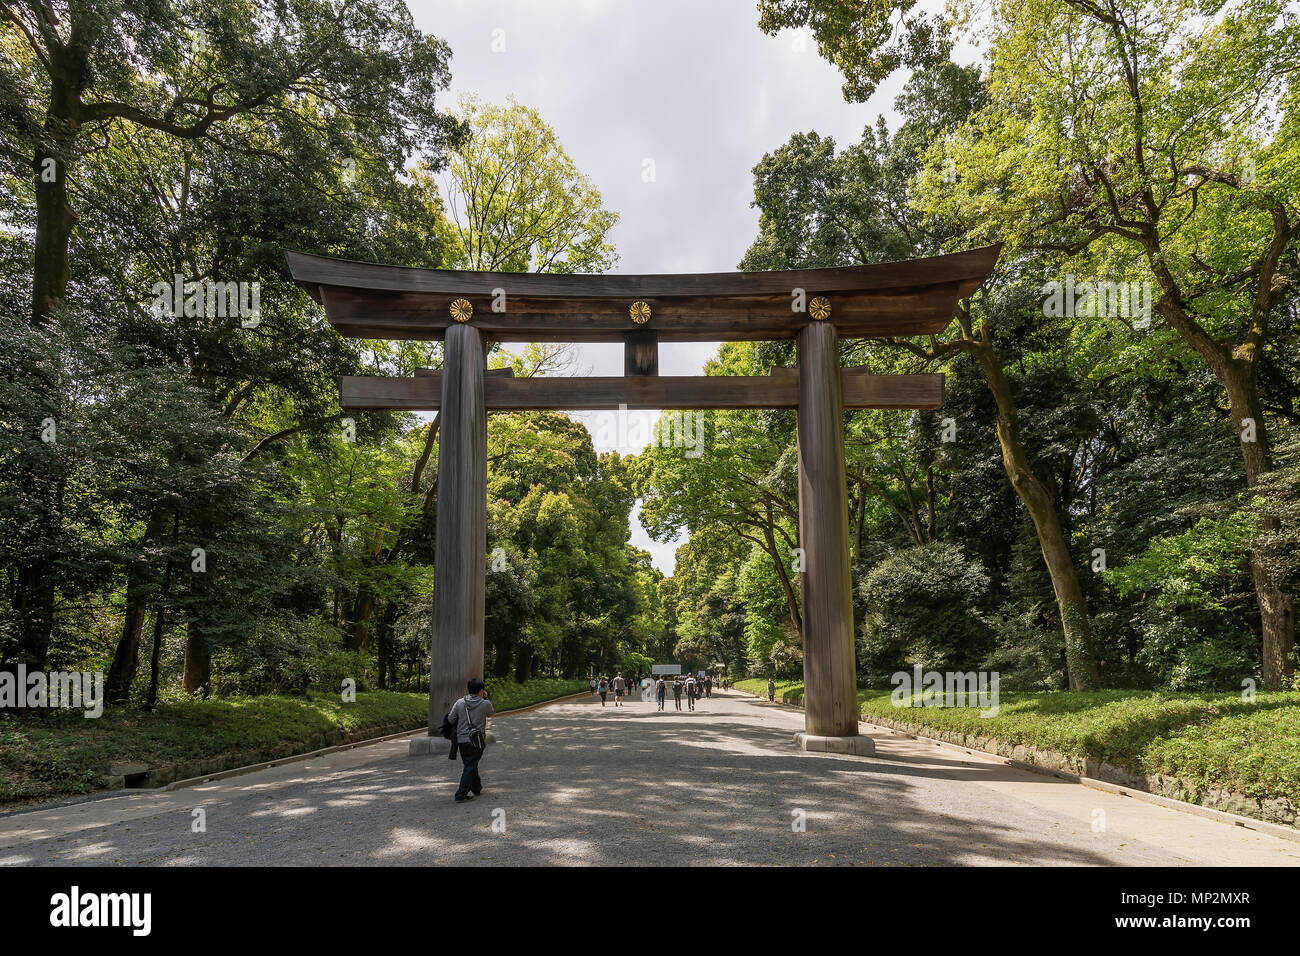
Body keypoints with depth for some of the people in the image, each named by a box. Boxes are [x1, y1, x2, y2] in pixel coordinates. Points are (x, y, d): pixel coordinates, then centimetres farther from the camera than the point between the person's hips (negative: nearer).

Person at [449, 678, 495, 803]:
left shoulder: (459, 703, -1)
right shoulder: (485, 704, -7)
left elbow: (451, 720, 2)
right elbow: (491, 713, 14)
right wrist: (486, 698, 17)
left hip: (461, 740, 4)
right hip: (476, 741, -4)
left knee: (470, 765, 19)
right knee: (470, 767, 1)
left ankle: (476, 788, 35)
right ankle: (461, 795, -3)